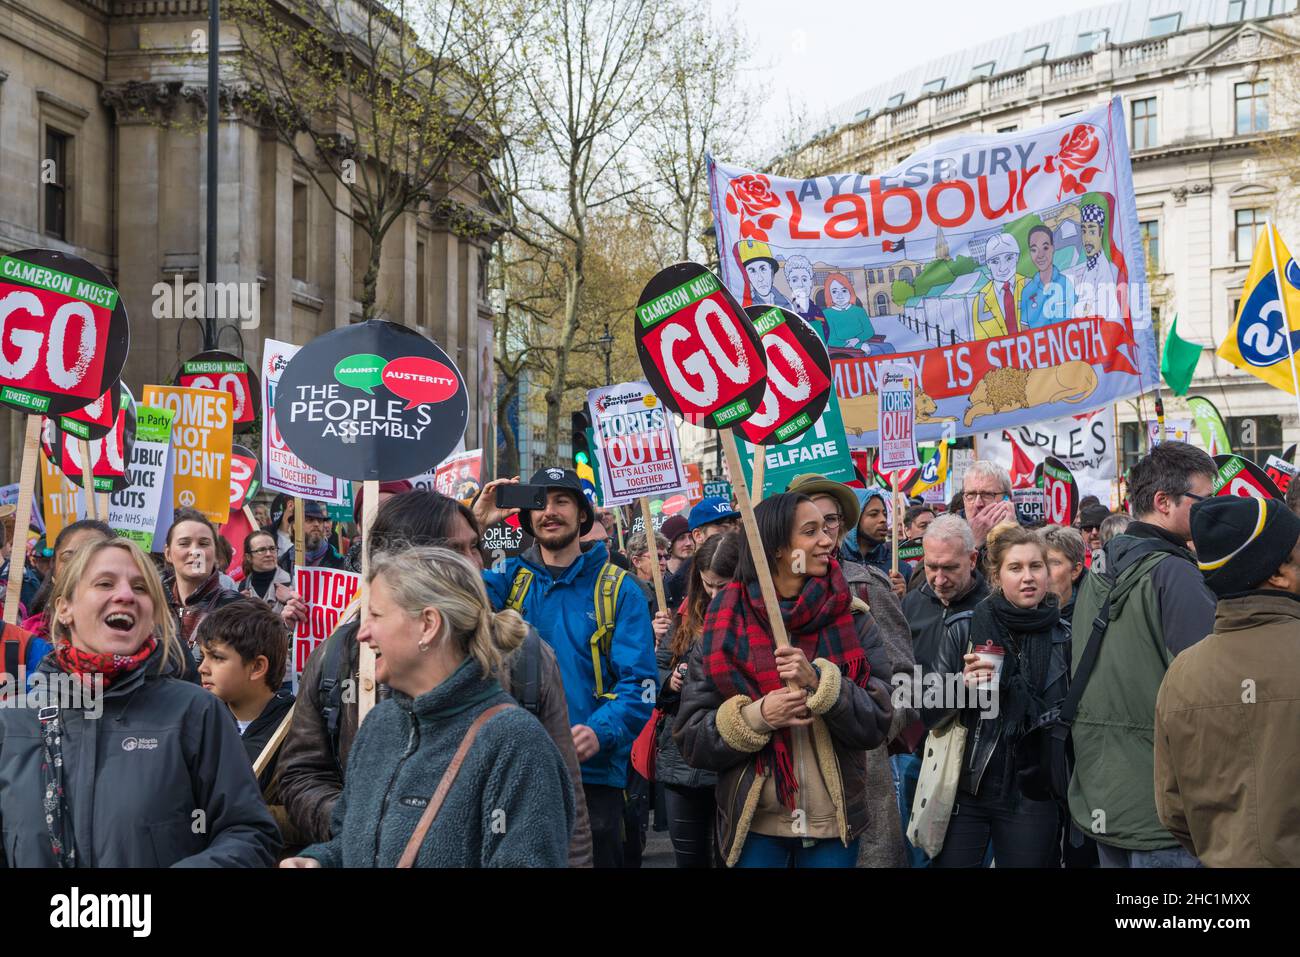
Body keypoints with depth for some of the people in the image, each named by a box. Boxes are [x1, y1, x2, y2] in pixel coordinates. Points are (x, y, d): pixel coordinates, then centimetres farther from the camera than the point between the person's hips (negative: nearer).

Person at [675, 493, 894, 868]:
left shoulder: (853, 621, 0)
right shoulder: (726, 623, -3)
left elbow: (876, 724, -6)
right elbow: (690, 738, -4)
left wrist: (819, 683, -21)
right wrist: (756, 715, -19)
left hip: (833, 823, 1)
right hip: (754, 826, -1)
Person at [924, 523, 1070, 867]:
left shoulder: (1065, 639, 2)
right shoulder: (964, 630, -1)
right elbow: (929, 715, 0)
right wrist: (963, 684, -17)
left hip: (1032, 796, 1)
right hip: (964, 790, 0)